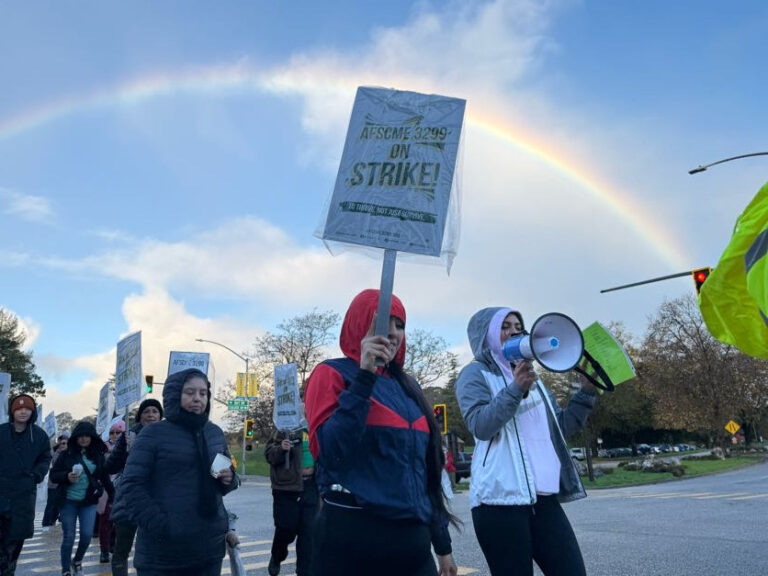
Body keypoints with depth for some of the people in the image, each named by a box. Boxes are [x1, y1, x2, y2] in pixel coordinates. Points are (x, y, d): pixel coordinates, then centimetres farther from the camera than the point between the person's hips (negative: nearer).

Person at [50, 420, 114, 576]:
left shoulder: (98, 456, 3)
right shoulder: (67, 454, -1)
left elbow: (105, 478, 9)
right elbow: (53, 475, 0)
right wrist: (67, 477, -20)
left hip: (89, 502, 1)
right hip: (68, 501, -1)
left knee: (87, 535, -4)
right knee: (68, 537, 1)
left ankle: (77, 561, 24)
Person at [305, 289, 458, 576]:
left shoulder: (406, 386, 13)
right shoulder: (333, 373, -4)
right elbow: (329, 451, -19)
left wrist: (442, 543, 17)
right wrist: (364, 376, -22)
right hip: (353, 536, -6)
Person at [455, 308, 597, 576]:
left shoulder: (530, 375, 23)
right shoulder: (475, 373, 4)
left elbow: (561, 426, 21)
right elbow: (480, 425, -11)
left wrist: (587, 390, 10)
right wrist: (516, 389, -20)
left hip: (544, 498, 6)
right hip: (501, 498, -6)